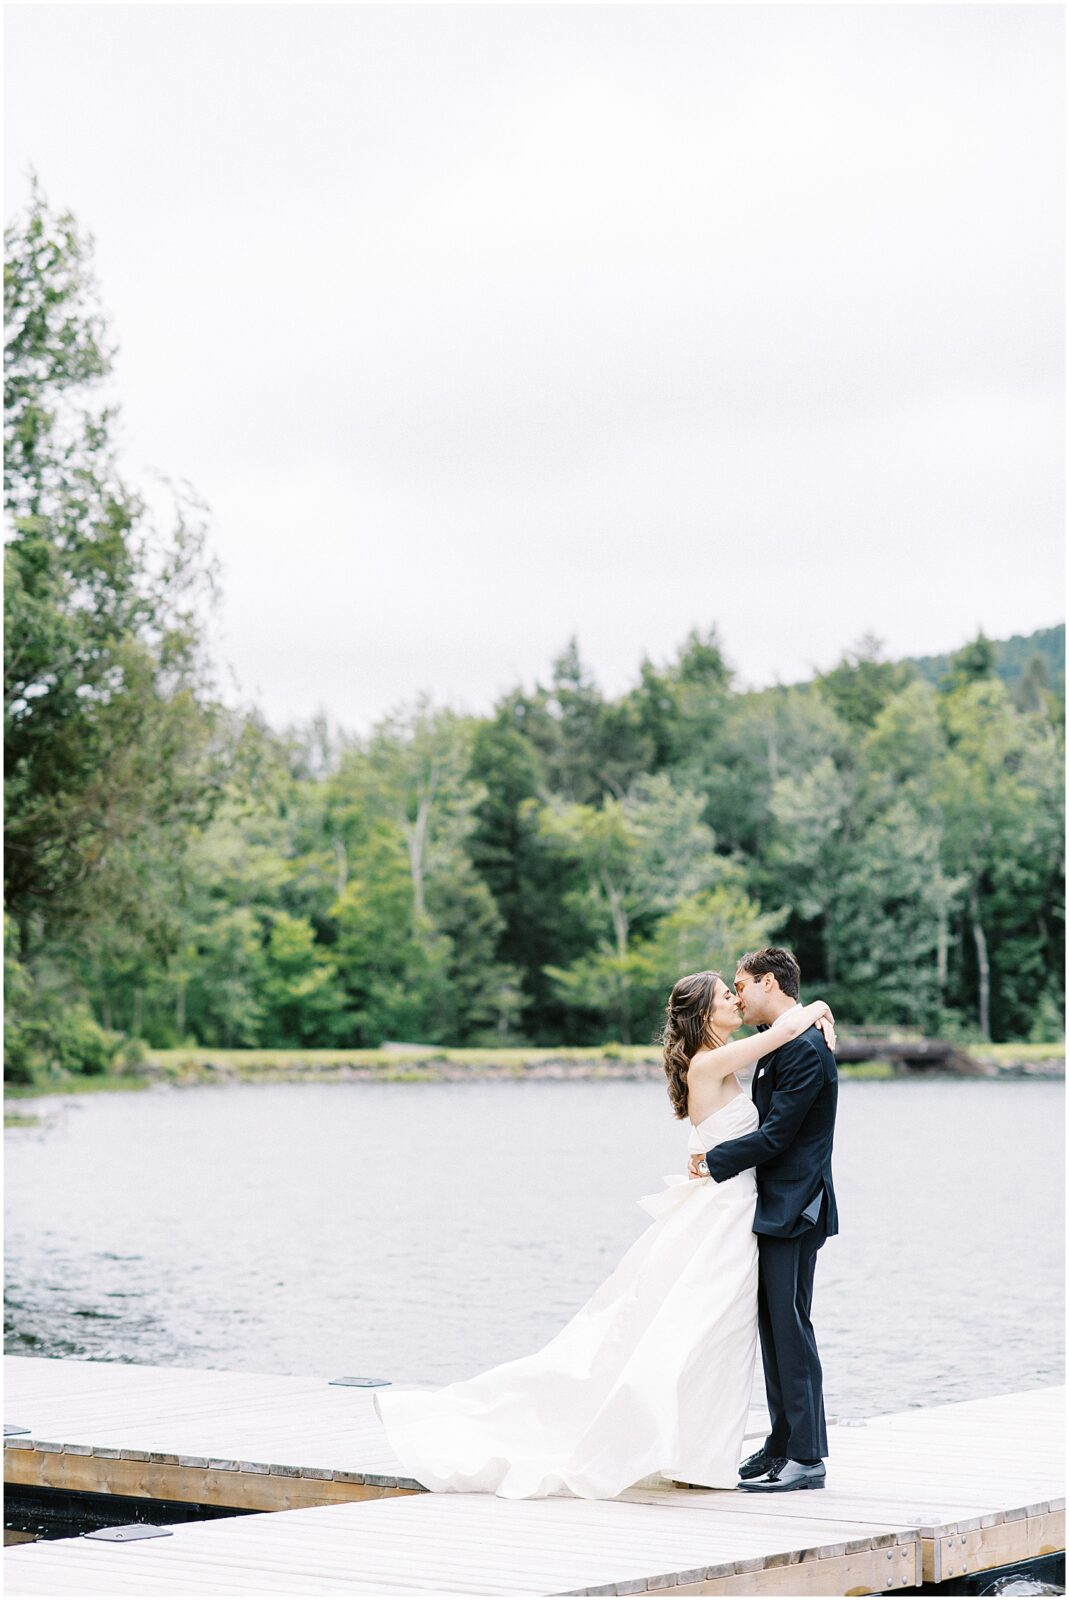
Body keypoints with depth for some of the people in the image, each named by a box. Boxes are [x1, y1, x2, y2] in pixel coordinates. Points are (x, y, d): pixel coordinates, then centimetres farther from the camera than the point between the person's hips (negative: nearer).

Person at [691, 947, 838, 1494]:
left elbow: (776, 1134, -19)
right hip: (775, 1207, 10)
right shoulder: (782, 1042, 15)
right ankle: (782, 1445, 19)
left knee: (789, 1327, -7)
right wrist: (714, 1159, 4)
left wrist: (714, 1162, -10)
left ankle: (807, 1458, -3)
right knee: (774, 1328, 12)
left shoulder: (804, 1048, -17)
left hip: (792, 1210, -10)